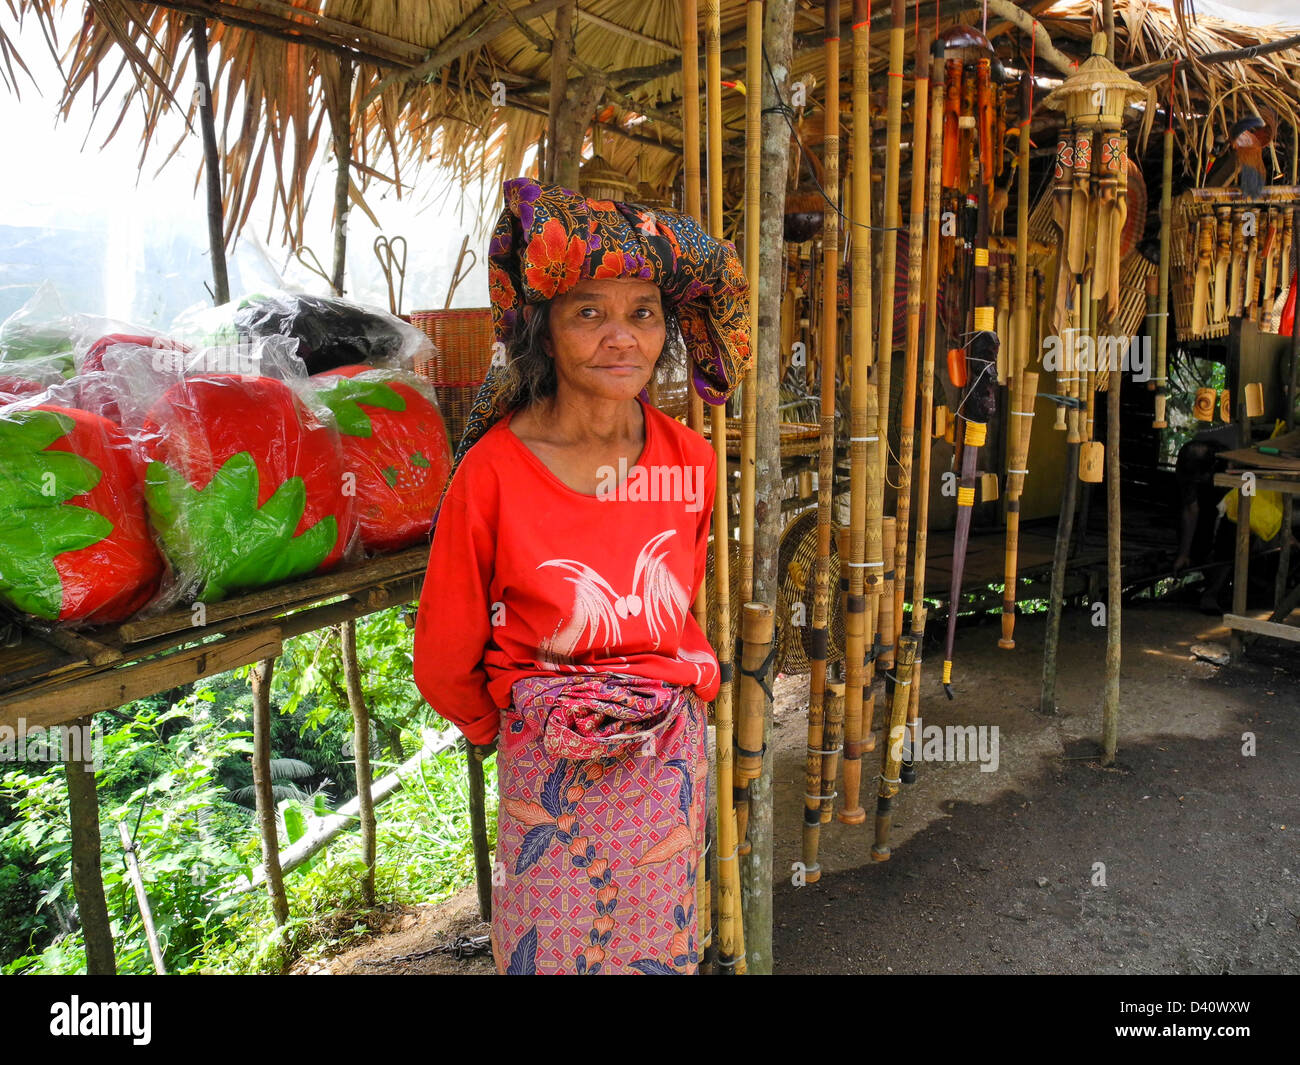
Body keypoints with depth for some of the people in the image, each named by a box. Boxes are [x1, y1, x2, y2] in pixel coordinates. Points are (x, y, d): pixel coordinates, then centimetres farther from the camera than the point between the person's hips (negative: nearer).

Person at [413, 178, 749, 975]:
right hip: (550, 775, -3)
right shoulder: (493, 473, -19)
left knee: (661, 945, 22)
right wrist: (502, 728, 8)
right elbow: (446, 662, -6)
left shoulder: (690, 462, -8)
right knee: (552, 949, 17)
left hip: (672, 759, 3)